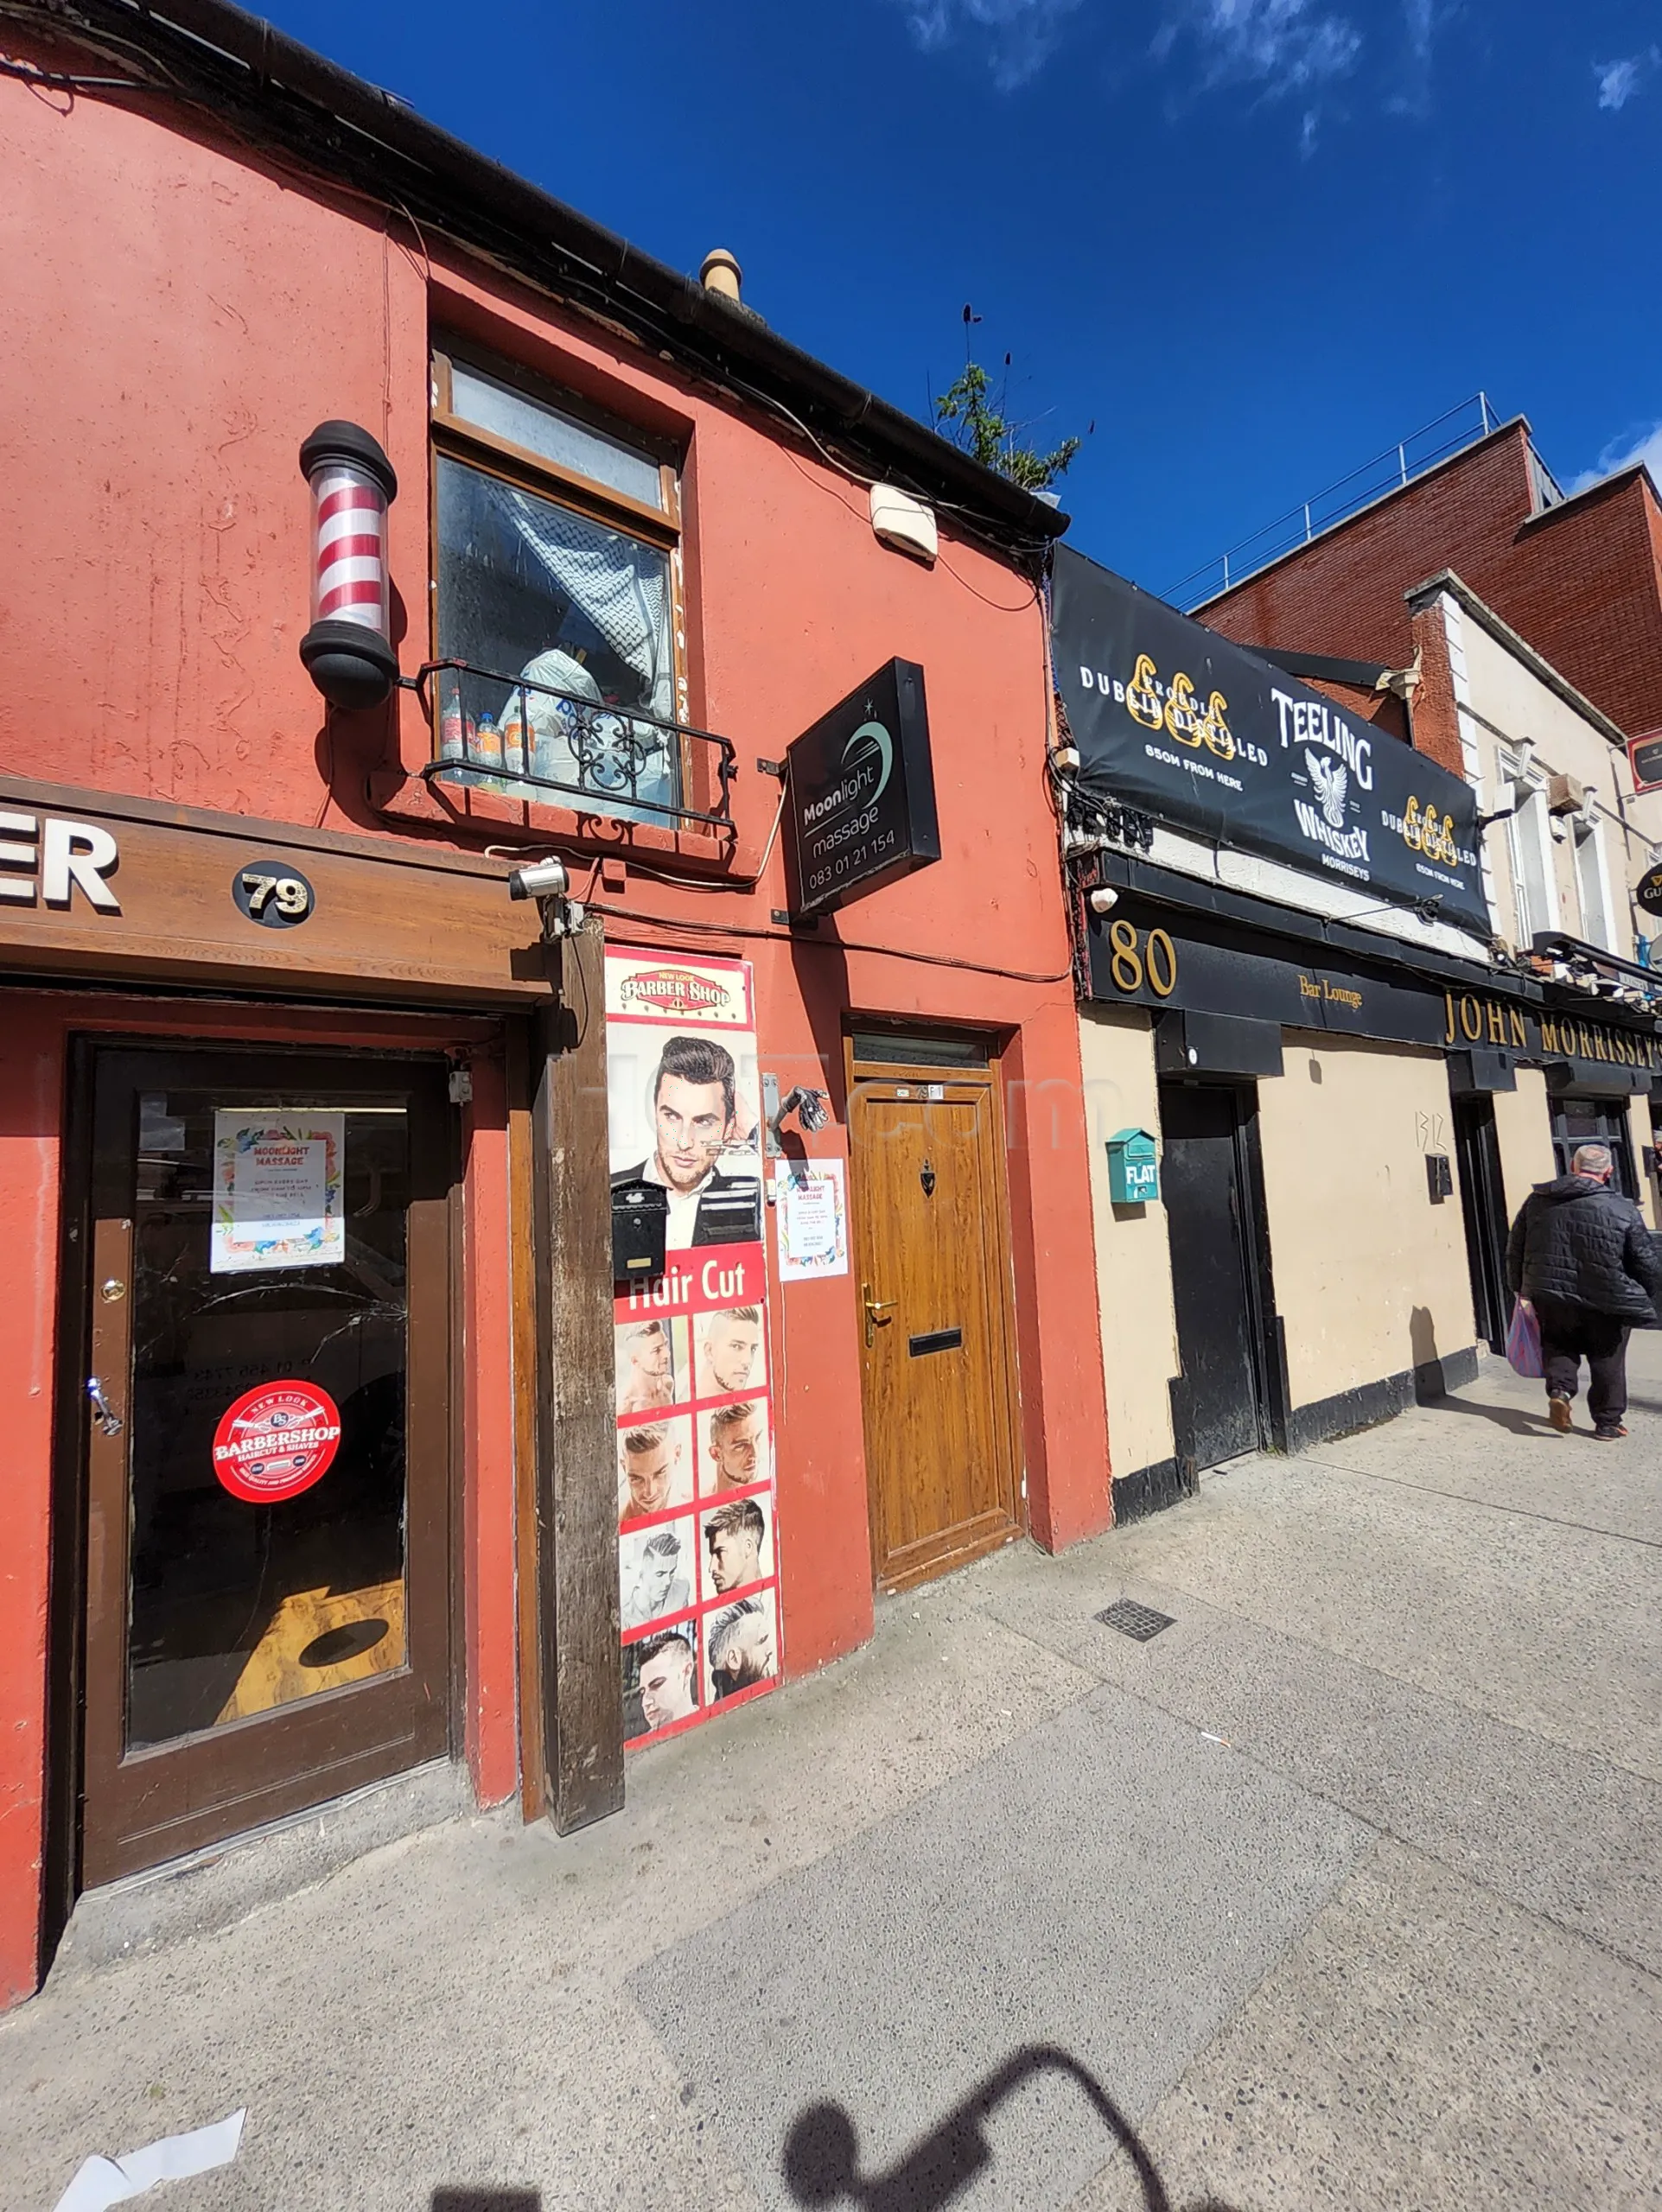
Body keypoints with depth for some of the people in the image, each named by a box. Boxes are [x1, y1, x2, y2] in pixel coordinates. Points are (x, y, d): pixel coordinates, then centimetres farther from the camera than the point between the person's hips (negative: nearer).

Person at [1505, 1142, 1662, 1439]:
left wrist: (1519, 1288, 17)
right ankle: (1607, 1423, 23)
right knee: (1607, 1363, 14)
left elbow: (1514, 1251, 5)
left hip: (1549, 1298, 2)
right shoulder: (1623, 1209, -9)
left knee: (1558, 1346, 22)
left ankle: (1560, 1389, -1)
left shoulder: (1537, 1200, -1)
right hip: (1606, 1304, -1)